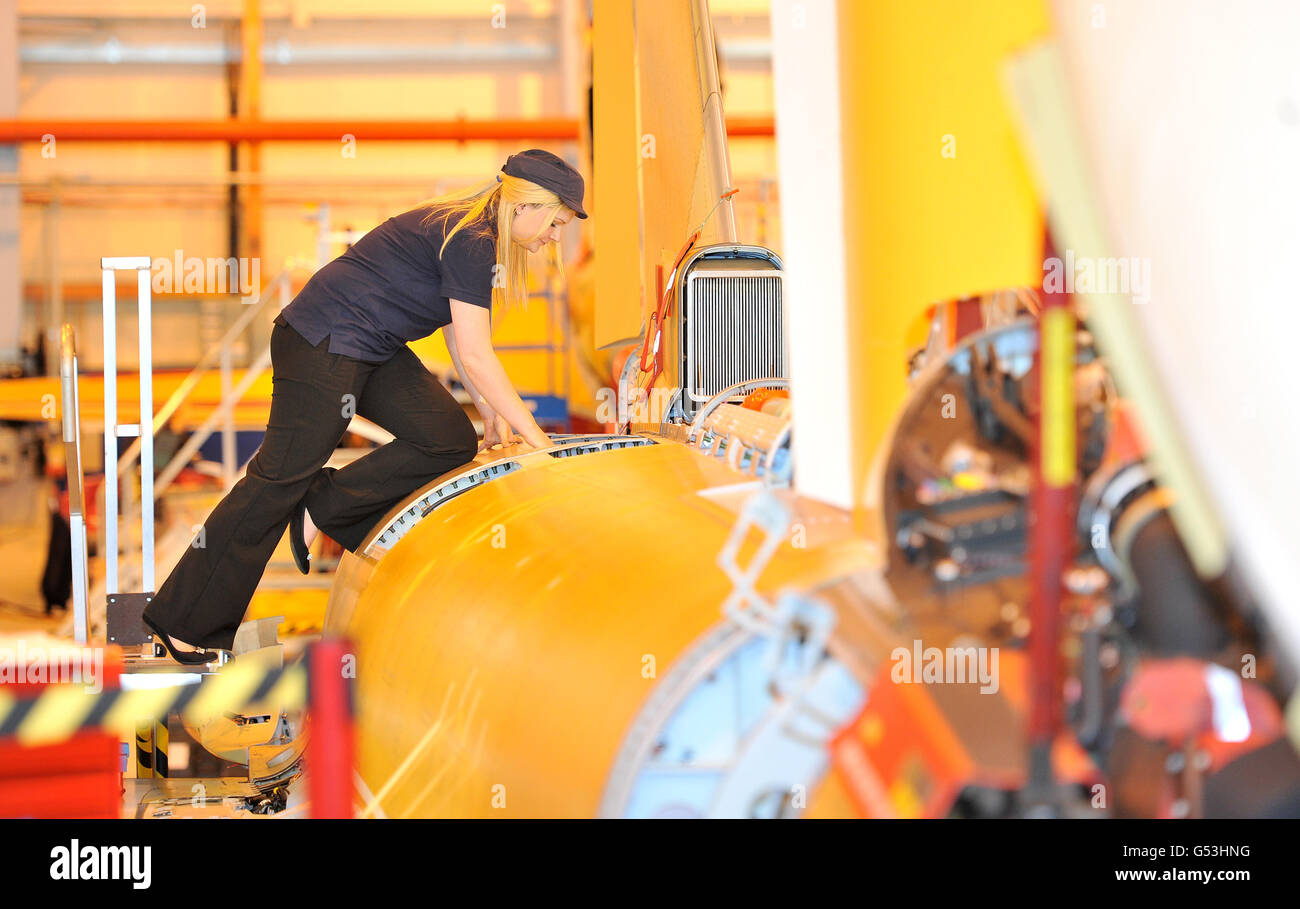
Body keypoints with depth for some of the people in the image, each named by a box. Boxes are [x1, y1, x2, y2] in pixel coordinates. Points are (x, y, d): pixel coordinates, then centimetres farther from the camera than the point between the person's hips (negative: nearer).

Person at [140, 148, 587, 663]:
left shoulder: (472, 233, 11)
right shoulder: (470, 243, -19)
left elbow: (460, 340, 20)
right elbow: (476, 357, -21)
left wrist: (489, 412, 14)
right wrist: (535, 438, -17)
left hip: (372, 350, 10)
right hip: (324, 344, -10)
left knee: (452, 442, -1)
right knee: (283, 476, -8)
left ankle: (319, 510, 1)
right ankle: (184, 622, -2)